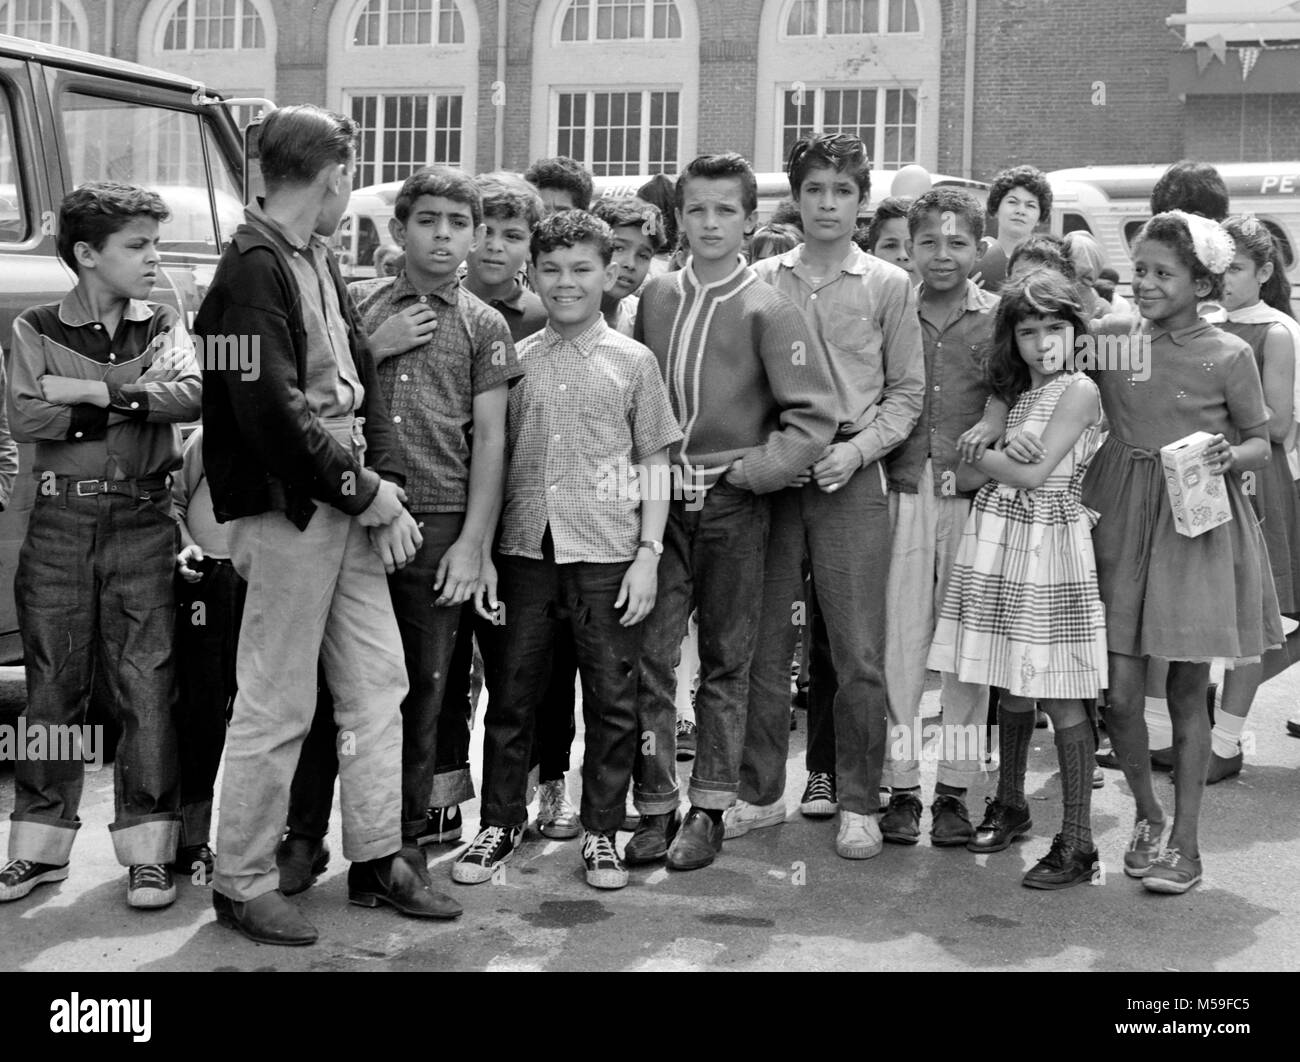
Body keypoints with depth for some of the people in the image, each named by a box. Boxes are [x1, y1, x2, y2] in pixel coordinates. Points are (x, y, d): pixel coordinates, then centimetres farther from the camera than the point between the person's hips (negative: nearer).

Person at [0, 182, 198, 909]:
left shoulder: (163, 326, 7)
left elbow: (189, 396, -12)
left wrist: (88, 392, -14)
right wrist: (127, 403, -12)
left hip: (143, 525, 0)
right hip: (61, 523, 0)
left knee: (148, 687, -1)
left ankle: (148, 850, 8)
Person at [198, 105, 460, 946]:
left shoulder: (320, 262, 14)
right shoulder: (254, 268, -13)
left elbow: (363, 377, 12)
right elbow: (275, 412, -20)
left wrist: (386, 482, -1)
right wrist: (368, 493, -14)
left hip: (349, 505, 9)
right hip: (289, 509, -9)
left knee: (379, 683, 13)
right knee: (277, 707, -2)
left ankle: (378, 859, 24)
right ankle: (244, 885, 11)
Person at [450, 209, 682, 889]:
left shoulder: (632, 362, 4)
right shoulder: (514, 361, 8)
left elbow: (654, 466, 4)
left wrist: (648, 553, -4)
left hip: (607, 552, -1)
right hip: (525, 549, 2)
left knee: (611, 698, 4)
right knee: (512, 692, 8)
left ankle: (602, 832, 17)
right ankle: (500, 824, 22)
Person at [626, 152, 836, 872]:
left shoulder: (766, 309, -4)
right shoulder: (654, 298, 7)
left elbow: (813, 414, -7)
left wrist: (754, 469, -12)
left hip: (734, 504, -3)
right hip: (661, 501, 3)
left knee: (726, 661, 7)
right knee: (648, 655, -1)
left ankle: (708, 808, 15)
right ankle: (655, 806, 8)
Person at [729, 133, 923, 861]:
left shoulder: (889, 286, 4)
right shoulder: (763, 281, 8)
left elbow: (907, 392, 5)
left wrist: (858, 448, -10)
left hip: (852, 479, -2)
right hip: (769, 477, 2)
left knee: (857, 652, -1)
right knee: (764, 643, 7)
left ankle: (858, 803, 11)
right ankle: (761, 791, 19)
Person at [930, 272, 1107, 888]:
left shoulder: (1079, 391, -9)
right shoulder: (1014, 391, 15)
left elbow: (1033, 475, -15)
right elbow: (970, 477, 12)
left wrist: (979, 457, -1)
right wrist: (999, 458, -7)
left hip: (1048, 543, -7)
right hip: (995, 540, 7)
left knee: (1060, 698, -4)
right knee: (1010, 688, 15)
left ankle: (1077, 843, 2)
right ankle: (1009, 805, 31)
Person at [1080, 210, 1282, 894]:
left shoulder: (1227, 356, -3)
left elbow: (1261, 444, 4)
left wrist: (1227, 457, -16)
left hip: (1197, 526, -2)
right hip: (1121, 522, 3)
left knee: (1187, 691, 4)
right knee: (1118, 690, 0)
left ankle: (1185, 842, 16)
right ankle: (1146, 815, 25)